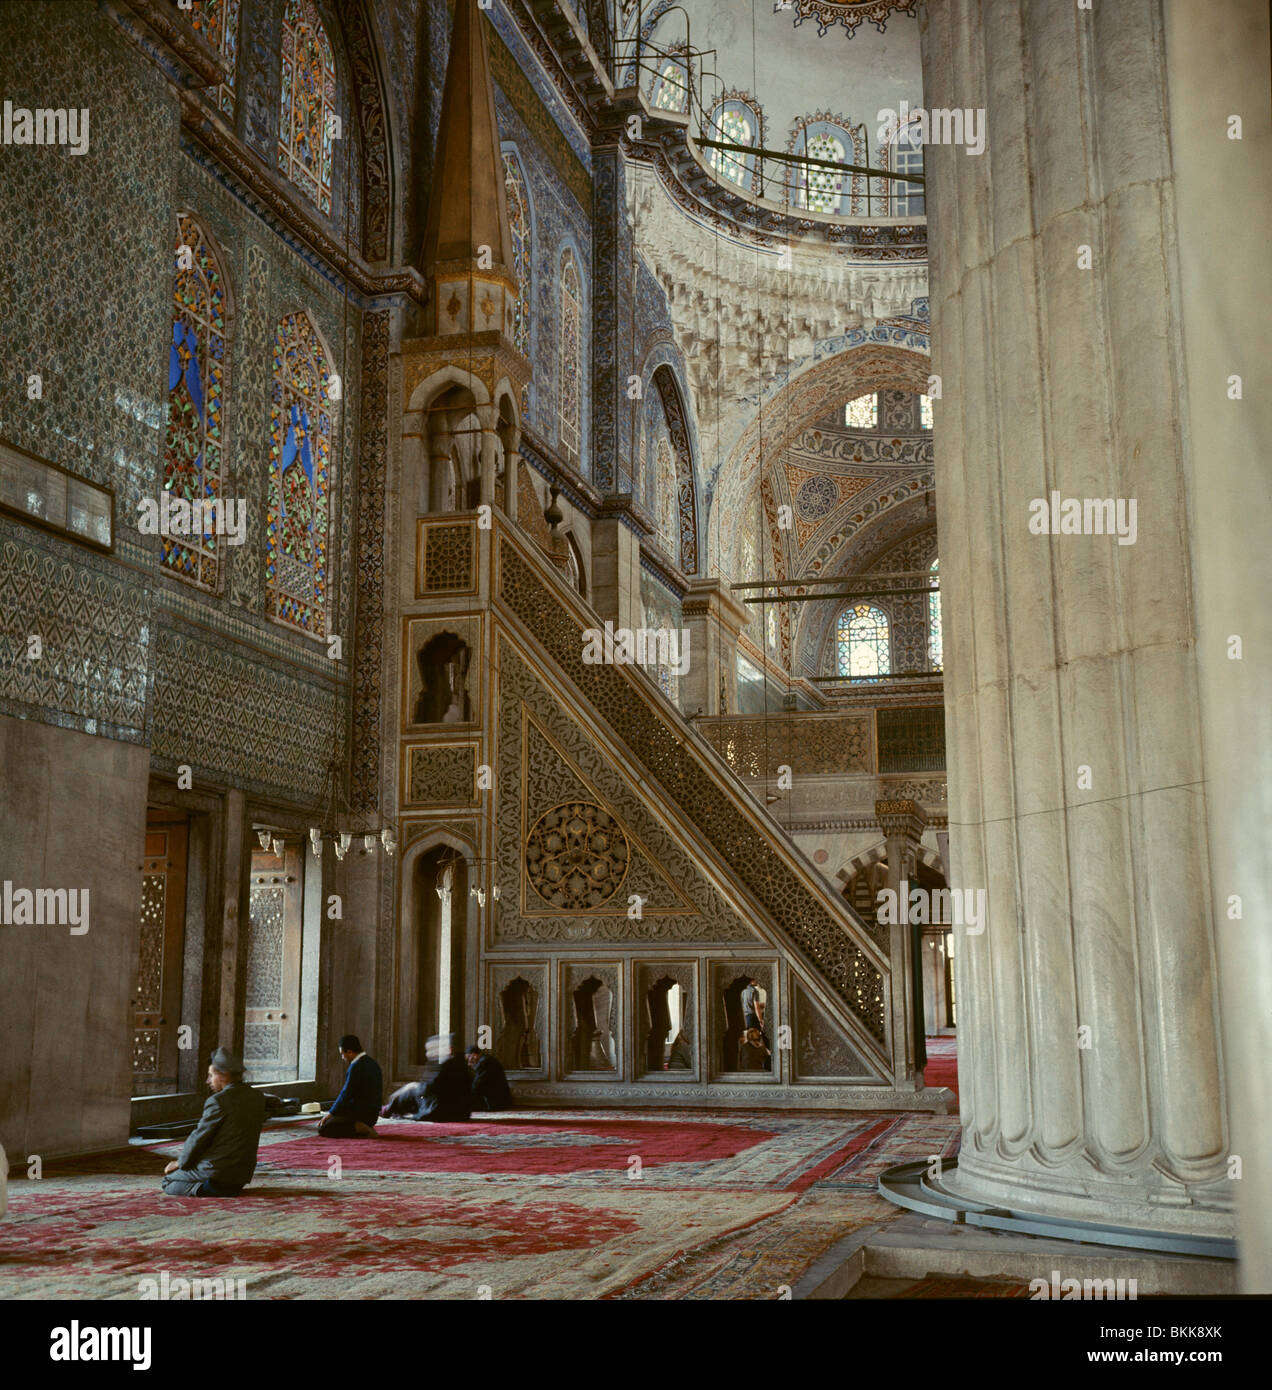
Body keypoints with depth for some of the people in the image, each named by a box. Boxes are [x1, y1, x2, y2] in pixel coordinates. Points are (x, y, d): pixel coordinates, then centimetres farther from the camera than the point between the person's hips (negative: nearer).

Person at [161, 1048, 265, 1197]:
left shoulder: (217, 1101, -18)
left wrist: (180, 1162, 5)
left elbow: (198, 1138, -10)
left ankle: (205, 1188, -9)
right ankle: (230, 1188, 8)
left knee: (168, 1181, 13)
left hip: (217, 1170, -7)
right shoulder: (257, 1097, 4)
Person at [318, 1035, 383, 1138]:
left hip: (359, 1113, -9)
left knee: (322, 1129, -8)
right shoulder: (373, 1063, 9)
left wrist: (330, 1114, -4)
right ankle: (362, 1127, 8)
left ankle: (357, 1129, -16)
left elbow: (346, 1094, -17)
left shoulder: (356, 1067, -19)